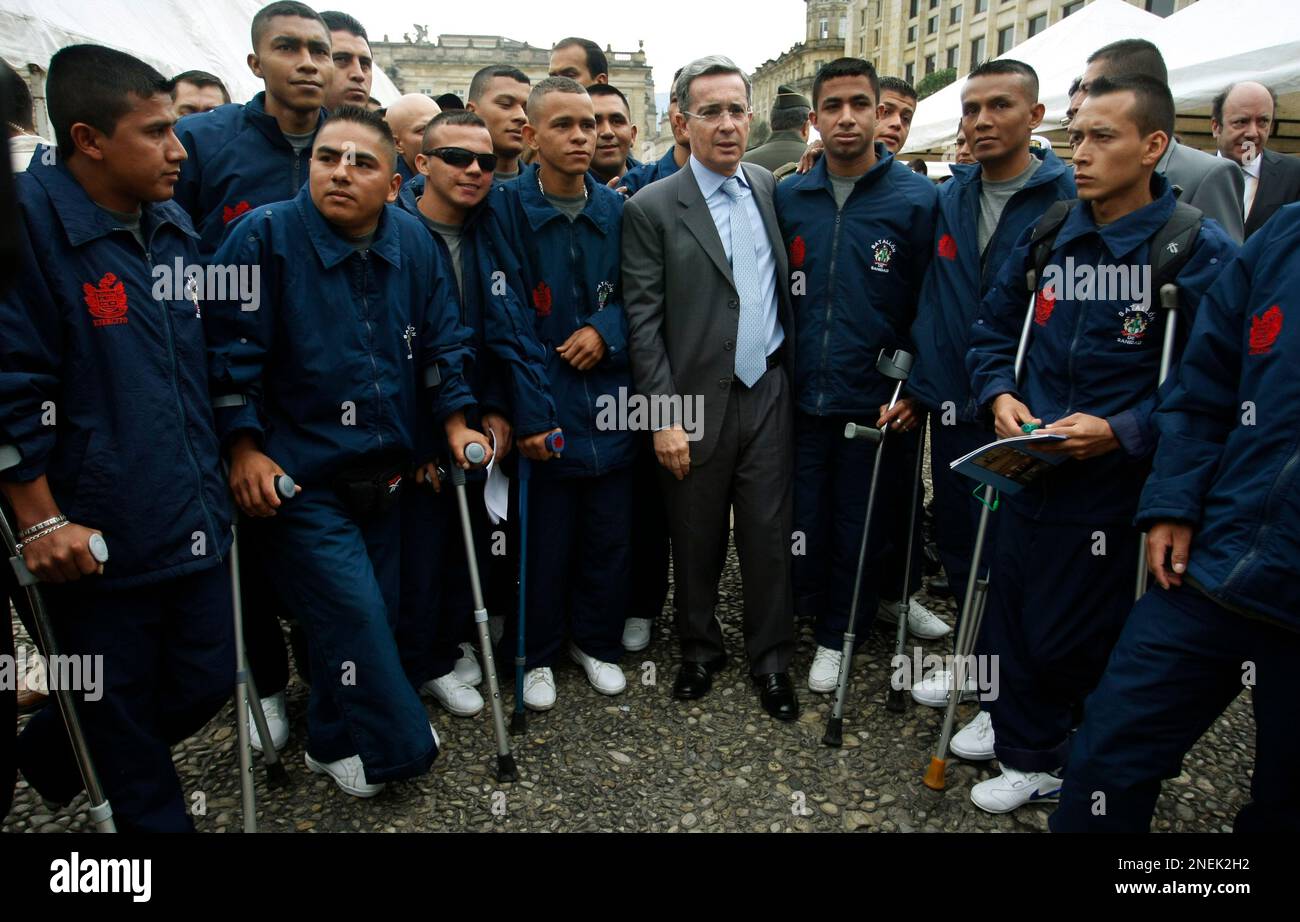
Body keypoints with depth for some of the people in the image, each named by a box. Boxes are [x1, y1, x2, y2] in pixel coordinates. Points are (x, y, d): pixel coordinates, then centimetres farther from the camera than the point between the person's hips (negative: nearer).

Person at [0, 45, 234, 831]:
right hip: (93, 533, -6)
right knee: (118, 706, 11)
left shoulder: (173, 223, 9)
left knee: (207, 678, 15)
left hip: (192, 518, 7)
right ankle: (155, 818, 36)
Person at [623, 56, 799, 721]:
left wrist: (791, 374, 8)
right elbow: (643, 321, -8)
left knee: (769, 535, 8)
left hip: (768, 396, 3)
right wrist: (665, 416, -12)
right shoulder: (651, 208, -6)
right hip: (697, 404, -3)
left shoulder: (771, 190, 7)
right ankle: (700, 649, 33)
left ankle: (770, 658, 26)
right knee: (697, 541, 12)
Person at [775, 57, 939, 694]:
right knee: (800, 526, 11)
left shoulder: (917, 199, -5)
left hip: (876, 404, -2)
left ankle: (836, 635, 33)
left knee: (858, 529, 11)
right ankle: (815, 612, 39)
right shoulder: (788, 198, 4)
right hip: (800, 400, 2)